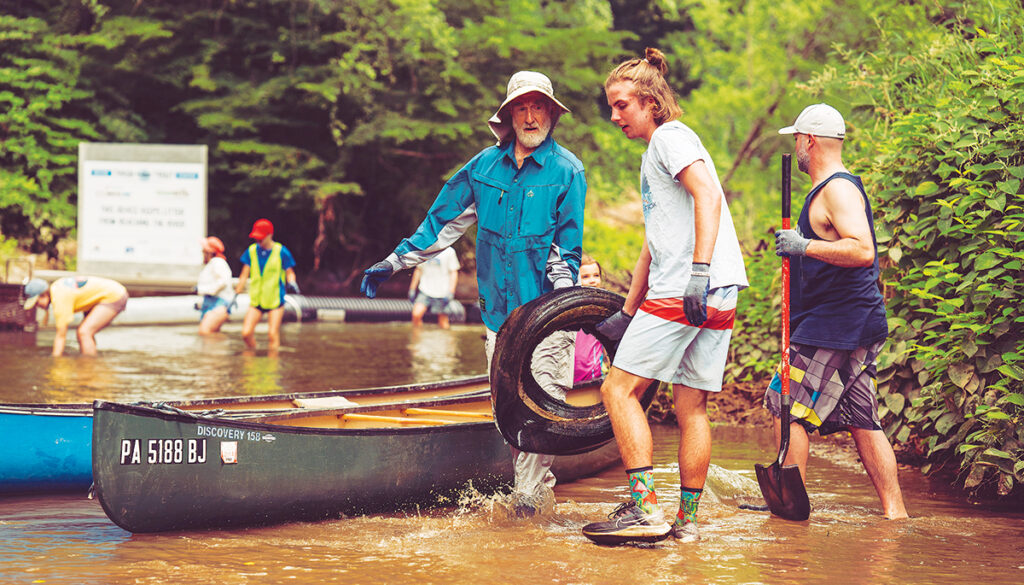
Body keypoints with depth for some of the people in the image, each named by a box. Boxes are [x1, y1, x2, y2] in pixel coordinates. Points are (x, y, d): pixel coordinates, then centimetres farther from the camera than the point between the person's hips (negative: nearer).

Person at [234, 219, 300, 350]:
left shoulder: (281, 252, -7)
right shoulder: (251, 251, 3)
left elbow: (290, 272, -2)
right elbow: (244, 275, 8)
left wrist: (291, 283, -24)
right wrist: (236, 293, 5)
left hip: (275, 300, -3)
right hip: (256, 300, 3)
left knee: (273, 335, -7)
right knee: (246, 333, -7)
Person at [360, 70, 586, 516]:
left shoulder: (566, 170, -2)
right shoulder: (485, 165, 9)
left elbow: (569, 245, -2)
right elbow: (443, 220, 17)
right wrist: (395, 262, 17)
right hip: (499, 309, 4)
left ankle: (529, 499, -8)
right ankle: (535, 484, 15)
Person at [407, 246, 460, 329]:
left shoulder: (449, 252, -3)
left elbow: (453, 273, -1)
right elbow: (418, 270, 15)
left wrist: (451, 292, -10)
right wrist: (412, 289, 14)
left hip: (441, 294, -2)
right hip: (425, 291, 2)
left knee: (444, 324, 2)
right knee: (416, 314, -20)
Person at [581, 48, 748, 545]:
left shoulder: (671, 137, -2)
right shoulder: (654, 156, 28)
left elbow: (708, 195, -19)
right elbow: (653, 245, 31)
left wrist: (698, 272, -27)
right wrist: (626, 313, 31)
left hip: (685, 295, -10)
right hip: (718, 300, 10)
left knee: (619, 390, -7)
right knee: (691, 407, 9)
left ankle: (645, 508, -13)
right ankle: (687, 518, 11)